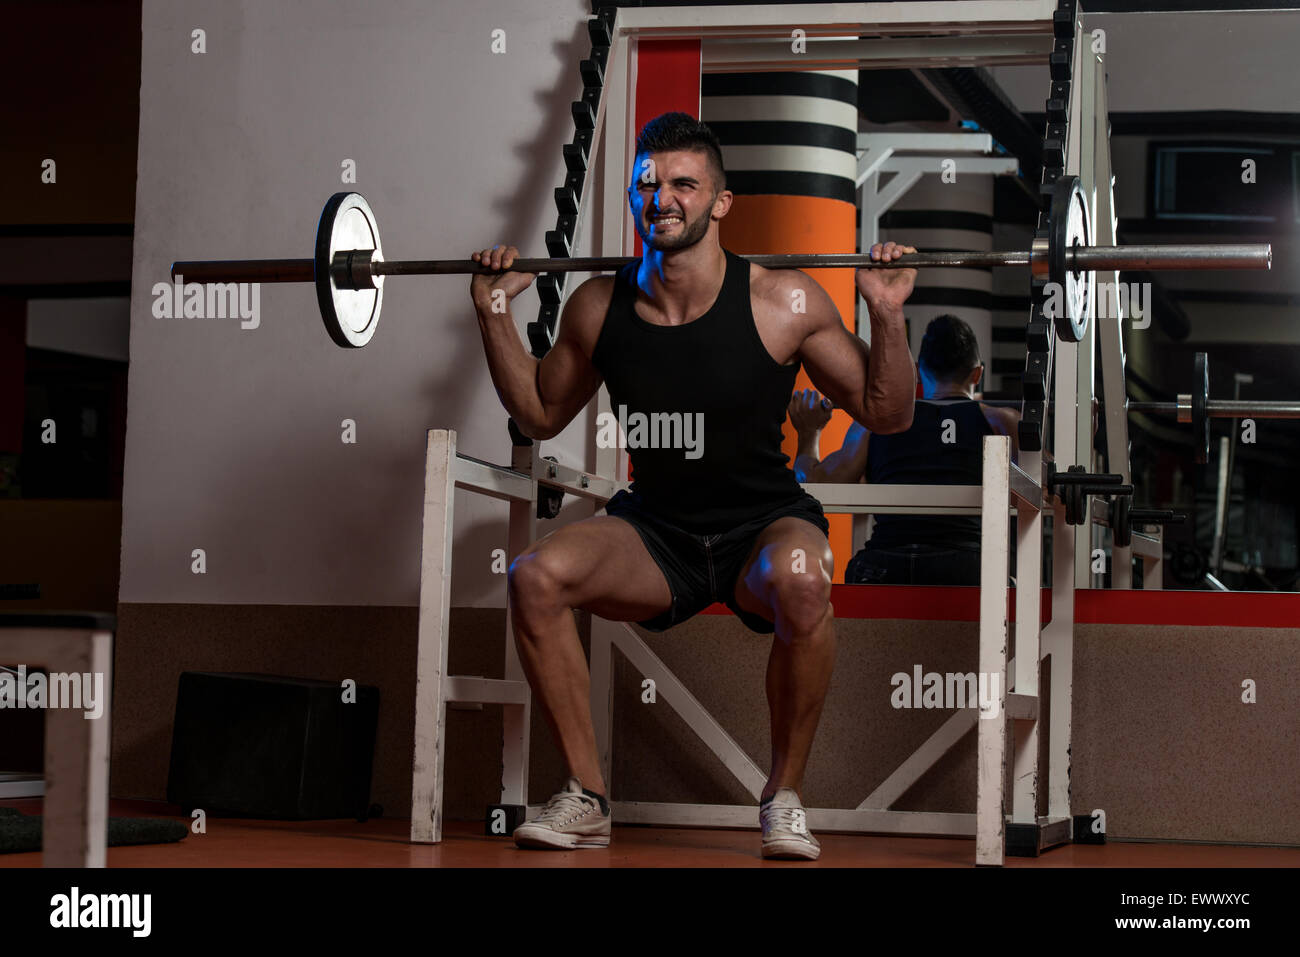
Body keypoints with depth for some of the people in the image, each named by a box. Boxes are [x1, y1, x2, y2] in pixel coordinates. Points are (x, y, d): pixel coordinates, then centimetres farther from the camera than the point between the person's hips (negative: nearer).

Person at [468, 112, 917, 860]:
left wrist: (888, 316, -19)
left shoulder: (783, 303, -12)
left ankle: (785, 795, -15)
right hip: (655, 532, 3)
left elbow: (888, 415, -4)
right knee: (535, 576, -25)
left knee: (802, 580, -38)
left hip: (763, 524, -3)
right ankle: (587, 800, -10)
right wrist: (496, 316, 4)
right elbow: (541, 415, 14)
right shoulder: (598, 308, -3)